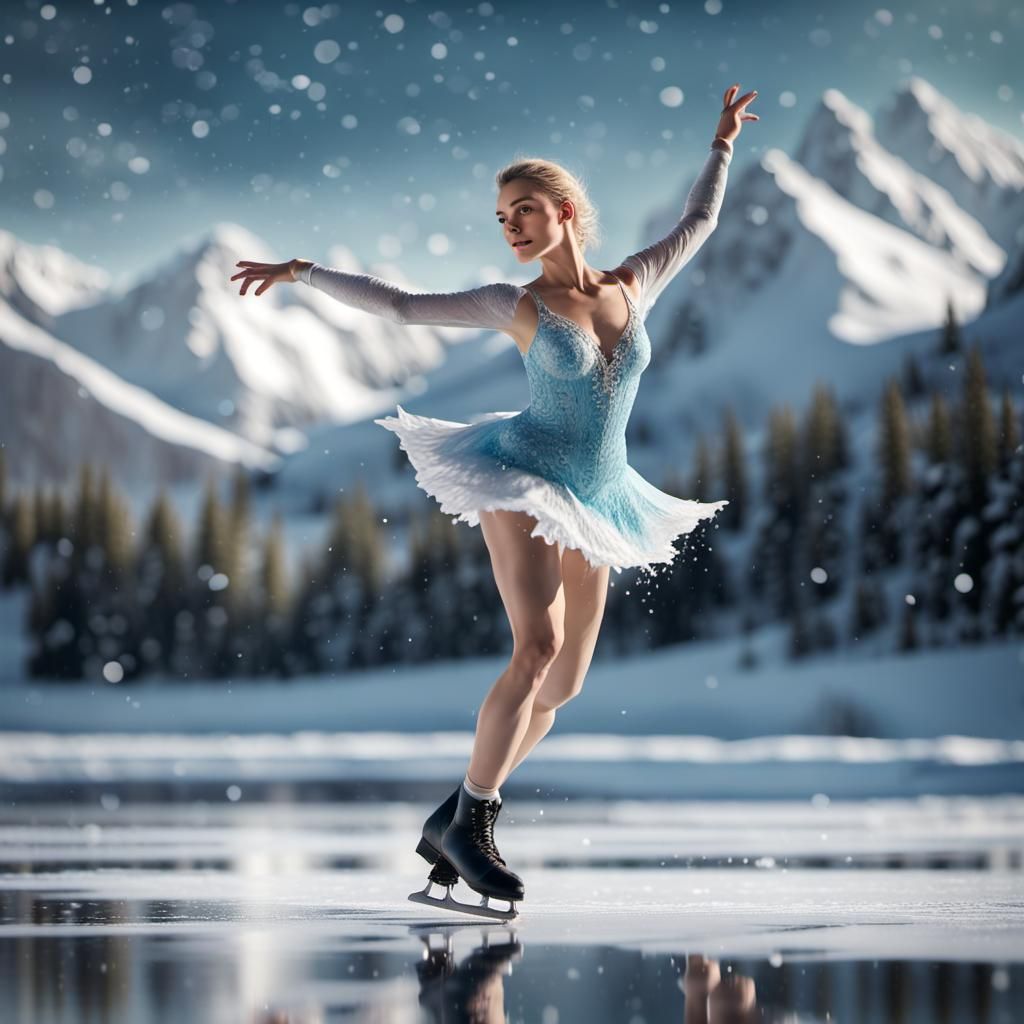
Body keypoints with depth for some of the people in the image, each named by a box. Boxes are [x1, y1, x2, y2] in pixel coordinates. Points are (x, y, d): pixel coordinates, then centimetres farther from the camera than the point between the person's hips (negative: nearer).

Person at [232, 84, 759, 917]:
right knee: (538, 647, -23)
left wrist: (723, 145, 25)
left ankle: (457, 819, 15)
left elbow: (698, 222, 20)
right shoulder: (517, 306, -3)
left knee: (564, 682, 4)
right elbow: (401, 306, -3)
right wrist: (303, 272, -7)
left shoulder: (633, 285, 4)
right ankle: (471, 822, -15)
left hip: (592, 505, 5)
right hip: (522, 482, -5)